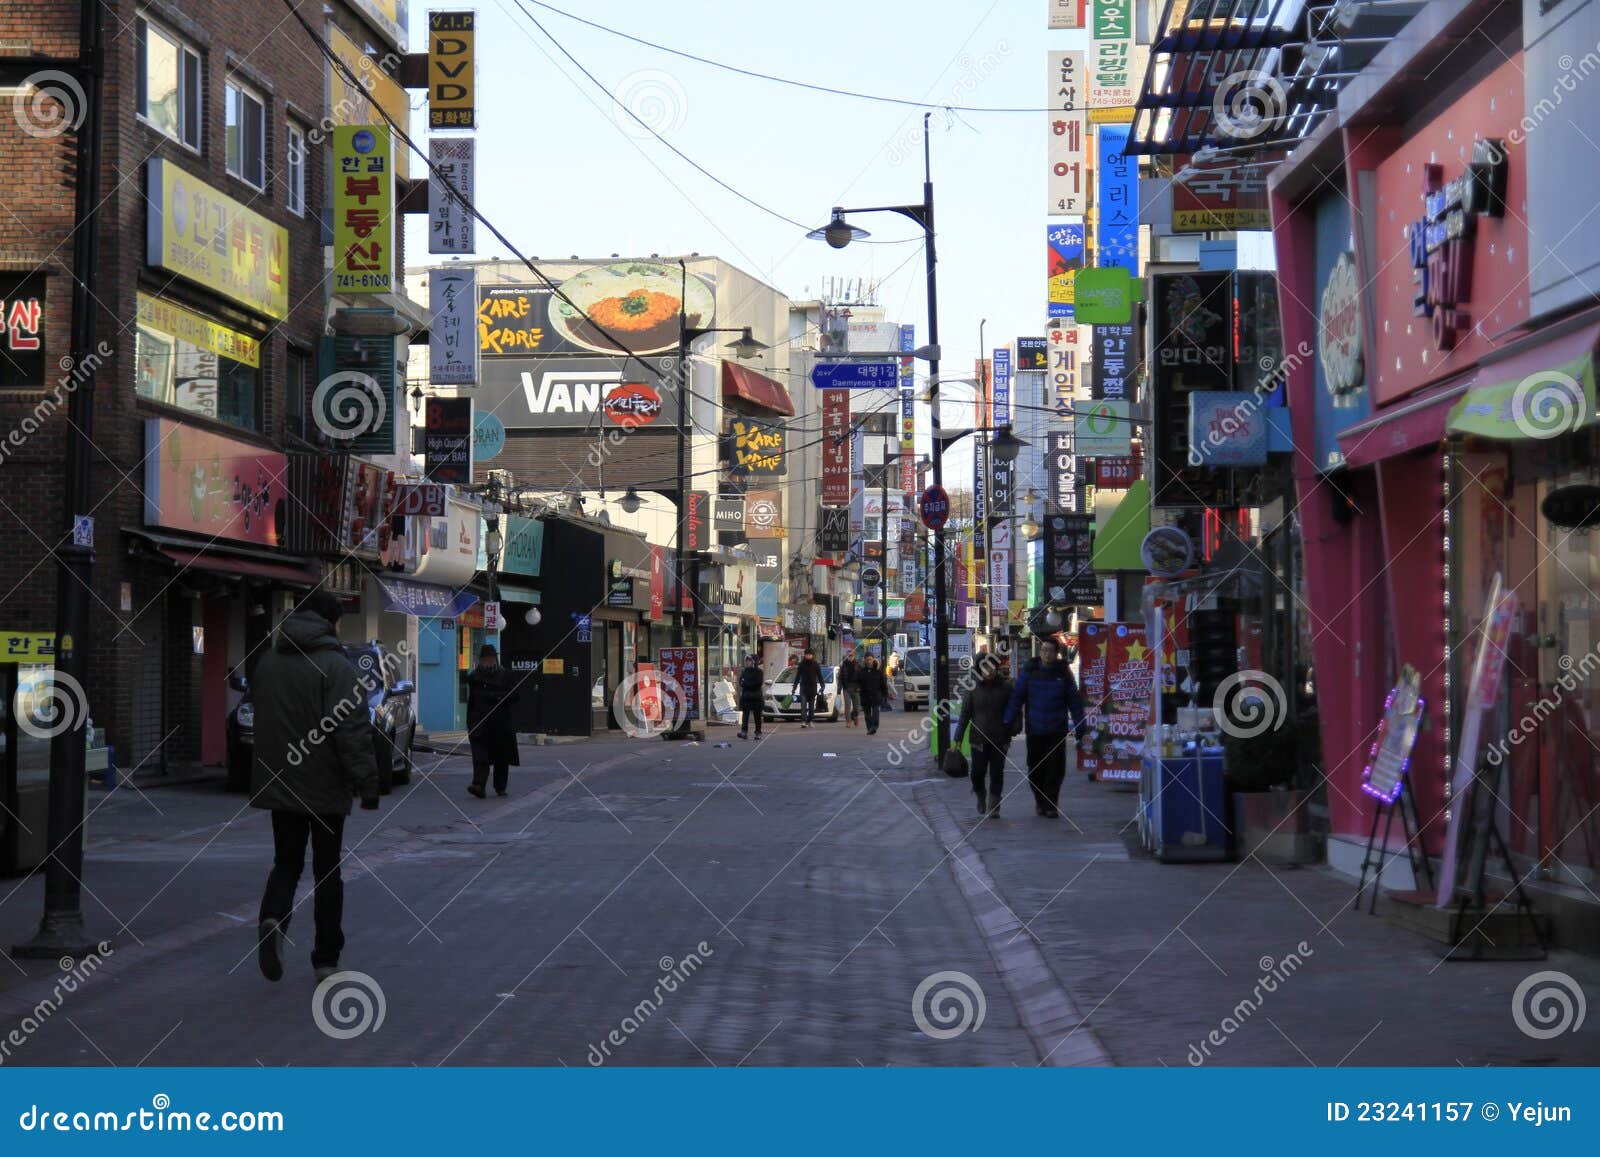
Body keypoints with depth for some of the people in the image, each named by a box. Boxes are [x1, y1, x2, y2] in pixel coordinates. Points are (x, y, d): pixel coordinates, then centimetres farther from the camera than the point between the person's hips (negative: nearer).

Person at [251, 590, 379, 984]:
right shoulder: (336, 666, -14)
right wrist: (368, 785, -17)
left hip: (279, 785, 4)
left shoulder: (267, 662, 8)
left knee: (286, 862, 14)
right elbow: (354, 732, -20)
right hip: (325, 788, -4)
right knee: (327, 869, 8)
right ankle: (326, 958, 12)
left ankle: (273, 918, -16)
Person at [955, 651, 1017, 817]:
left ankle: (993, 807, 10)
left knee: (996, 774, 1)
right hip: (979, 738, 0)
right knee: (978, 772, -1)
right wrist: (958, 739, -1)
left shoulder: (1005, 686, 0)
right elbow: (964, 715, 2)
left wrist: (1011, 734, -5)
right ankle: (981, 797, 28)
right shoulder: (973, 688, 1)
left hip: (999, 739, 0)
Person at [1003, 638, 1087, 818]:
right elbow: (1017, 697, 2)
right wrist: (1008, 722, -4)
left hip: (1057, 730, -1)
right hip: (1034, 729, 1)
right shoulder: (1029, 671, 1)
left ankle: (1050, 805, 1)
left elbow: (1074, 700, 6)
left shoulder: (1063, 672, 2)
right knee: (1035, 770, 7)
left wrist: (1079, 726, 3)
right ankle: (1040, 802, 24)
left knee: (1055, 770, -5)